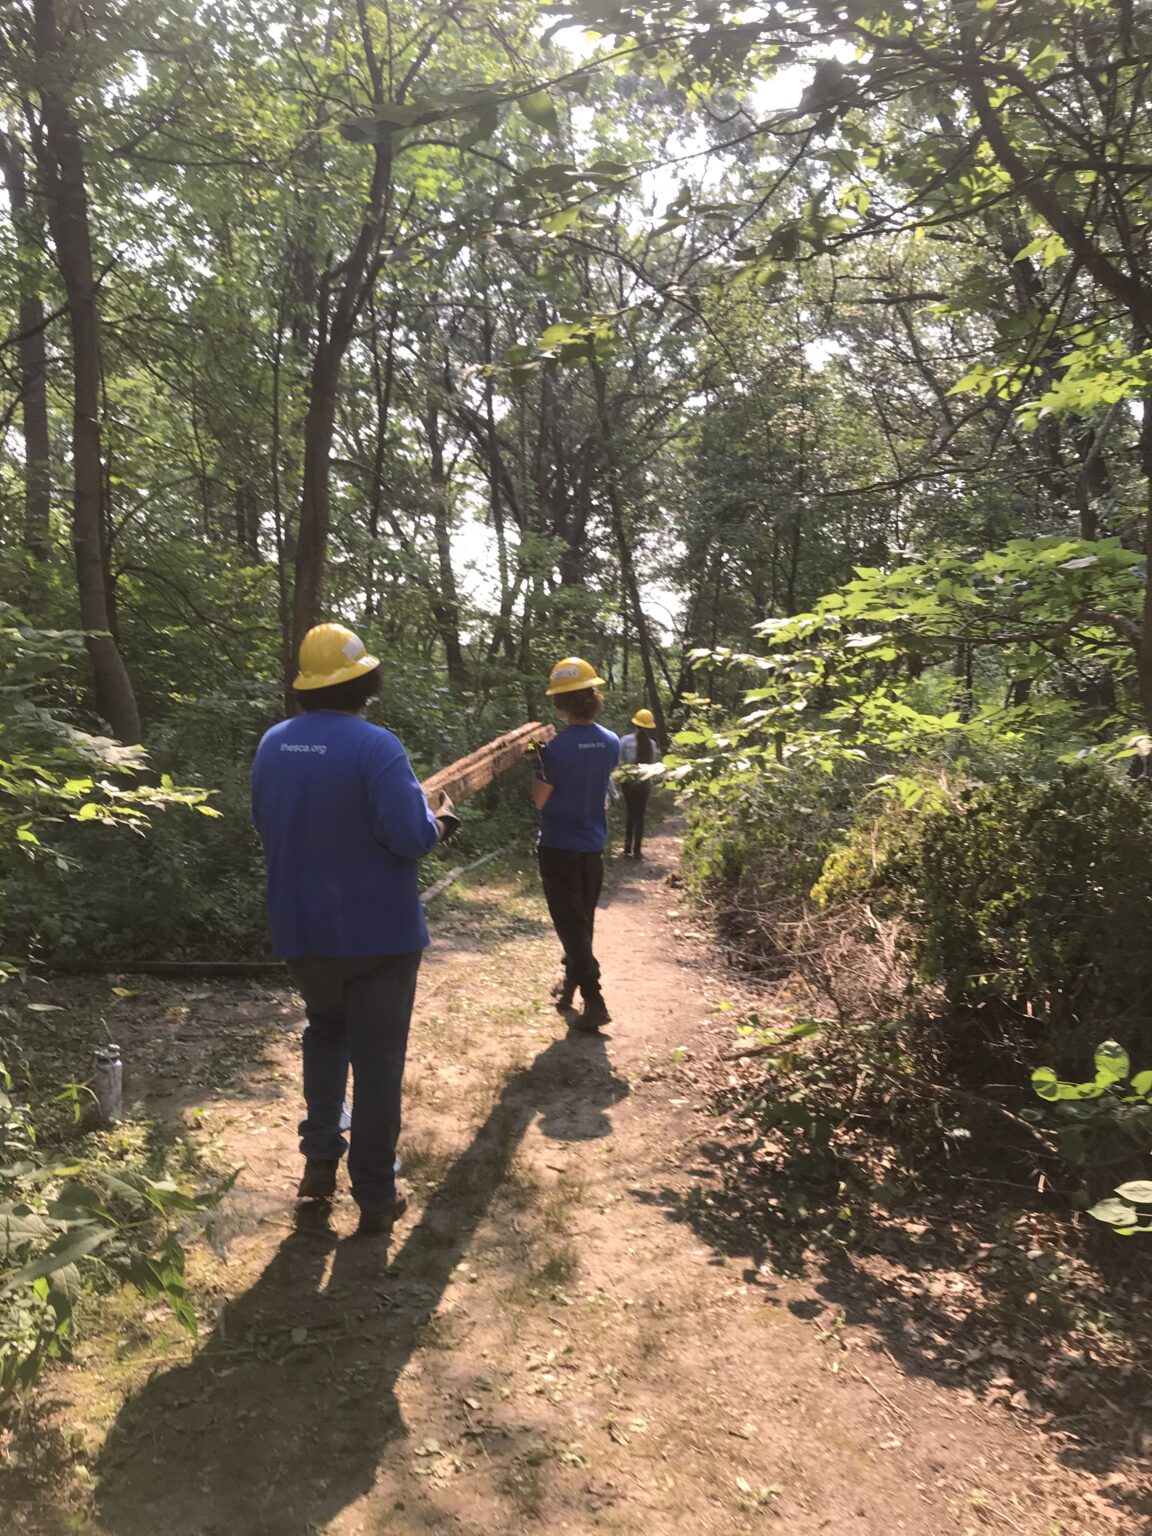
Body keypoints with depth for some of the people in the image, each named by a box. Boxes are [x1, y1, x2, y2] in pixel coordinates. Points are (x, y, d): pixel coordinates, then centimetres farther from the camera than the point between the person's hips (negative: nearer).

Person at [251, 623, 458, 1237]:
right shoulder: (374, 745, -20)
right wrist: (438, 820, -5)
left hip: (301, 929, 5)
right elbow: (409, 837, -25)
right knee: (377, 1059, 8)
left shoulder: (273, 745, 0)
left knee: (325, 1031, 28)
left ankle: (320, 1160, 27)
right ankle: (375, 1197, 19)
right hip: (377, 932, -5)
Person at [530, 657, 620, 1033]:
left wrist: (537, 764, 1)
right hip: (593, 846, 6)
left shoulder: (556, 749, -20)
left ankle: (593, 1001, -7)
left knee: (571, 926, -1)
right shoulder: (611, 743, -2)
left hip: (559, 848, -6)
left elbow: (540, 800, -10)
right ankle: (570, 985, 34)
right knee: (582, 922, 19)